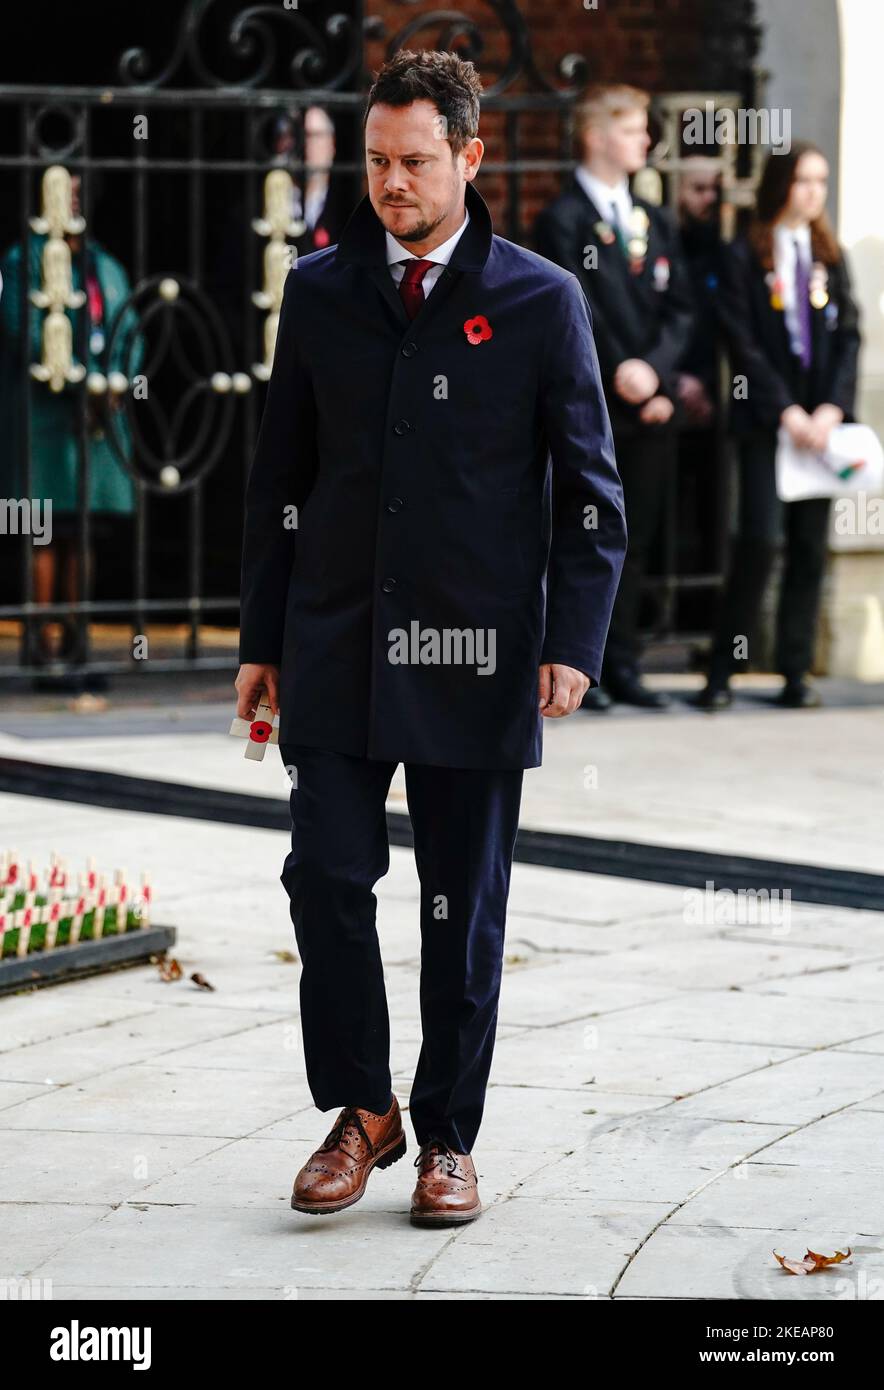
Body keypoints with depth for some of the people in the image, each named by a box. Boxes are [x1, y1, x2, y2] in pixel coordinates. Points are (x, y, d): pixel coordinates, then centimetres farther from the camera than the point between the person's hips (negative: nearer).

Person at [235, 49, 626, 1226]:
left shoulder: (541, 303, 0)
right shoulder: (319, 292, 7)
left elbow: (590, 491, 1)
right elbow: (280, 476, 12)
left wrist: (575, 642, -9)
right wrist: (261, 640, 9)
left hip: (474, 652, -2)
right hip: (335, 645, 2)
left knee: (465, 906, 4)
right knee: (327, 875, -5)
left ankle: (447, 1139, 17)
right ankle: (362, 1113, 12)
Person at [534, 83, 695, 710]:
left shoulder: (656, 223, 16)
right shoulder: (564, 219, -4)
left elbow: (680, 307, 9)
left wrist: (654, 368, -7)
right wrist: (619, 371, -17)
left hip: (651, 404, 6)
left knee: (636, 540, 7)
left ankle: (622, 664, 13)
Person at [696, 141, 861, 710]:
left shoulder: (830, 256, 13)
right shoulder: (745, 256, 0)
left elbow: (848, 337, 7)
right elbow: (744, 343, -6)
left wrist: (830, 411, -7)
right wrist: (787, 413, -12)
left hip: (821, 421, 4)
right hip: (765, 421, -4)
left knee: (810, 546, 3)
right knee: (762, 538, -14)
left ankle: (797, 672, 9)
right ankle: (724, 669, -4)